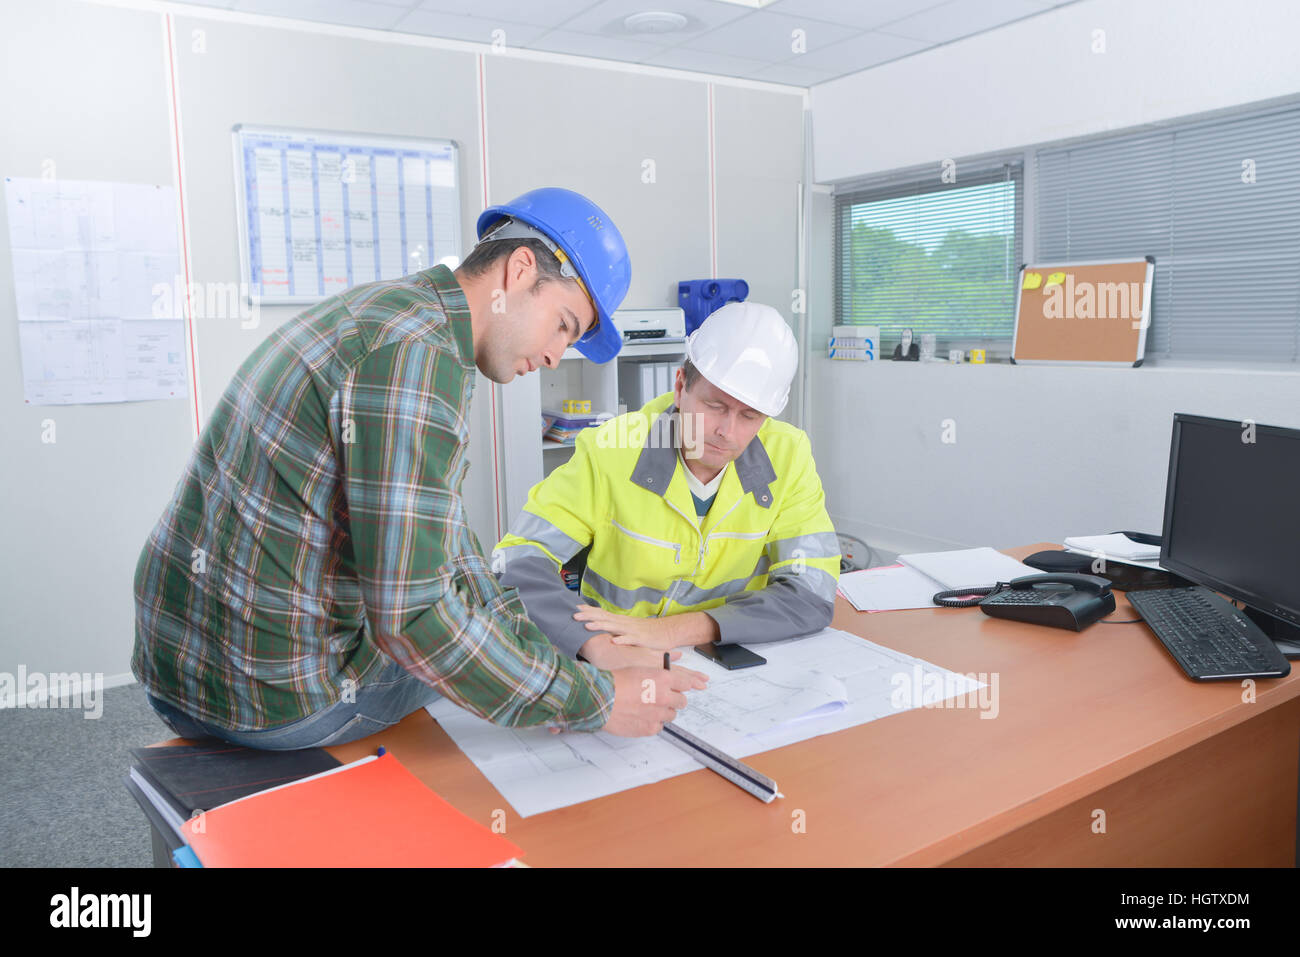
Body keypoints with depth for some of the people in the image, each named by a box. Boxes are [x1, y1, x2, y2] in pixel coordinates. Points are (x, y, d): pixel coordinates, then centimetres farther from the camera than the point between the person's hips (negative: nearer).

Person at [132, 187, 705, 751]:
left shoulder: (390, 313, 9)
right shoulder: (417, 357, -24)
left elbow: (434, 530, 13)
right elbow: (411, 616, -27)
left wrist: (535, 649, 11)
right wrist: (595, 703, -18)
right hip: (274, 696, -9)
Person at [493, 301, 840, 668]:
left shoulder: (788, 456, -8)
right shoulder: (610, 452, -14)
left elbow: (812, 595, -13)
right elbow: (515, 562, -16)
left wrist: (674, 630, -24)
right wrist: (596, 645, -34)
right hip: (615, 677, -1)